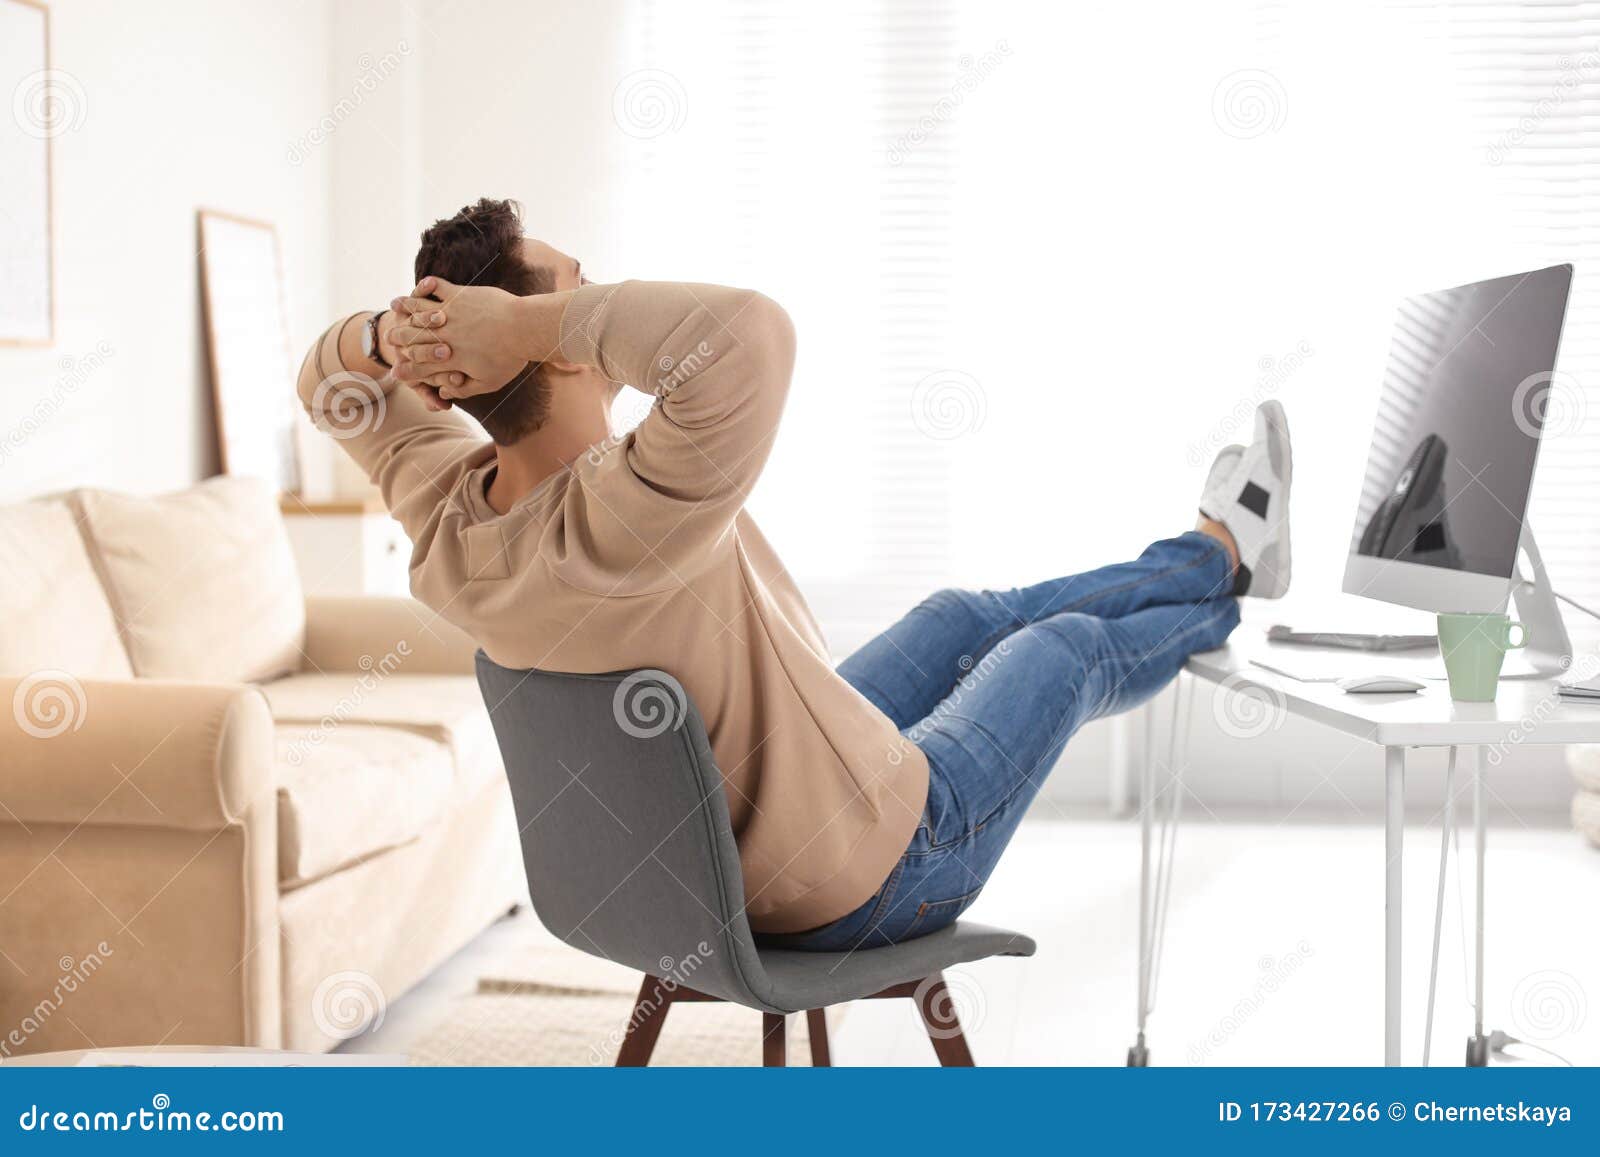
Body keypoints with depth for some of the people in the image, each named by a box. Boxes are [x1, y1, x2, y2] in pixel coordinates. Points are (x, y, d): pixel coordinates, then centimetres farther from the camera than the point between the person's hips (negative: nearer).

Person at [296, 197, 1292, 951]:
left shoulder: (452, 521, -18)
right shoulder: (616, 526, -43)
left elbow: (334, 387, 2)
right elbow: (749, 332, -58)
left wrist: (388, 331, -23)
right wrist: (527, 317, -45)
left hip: (710, 859, 8)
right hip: (868, 880, -8)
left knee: (967, 619, 24)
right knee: (1066, 648, 17)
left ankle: (1223, 553, 49)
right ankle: (1221, 607, 52)